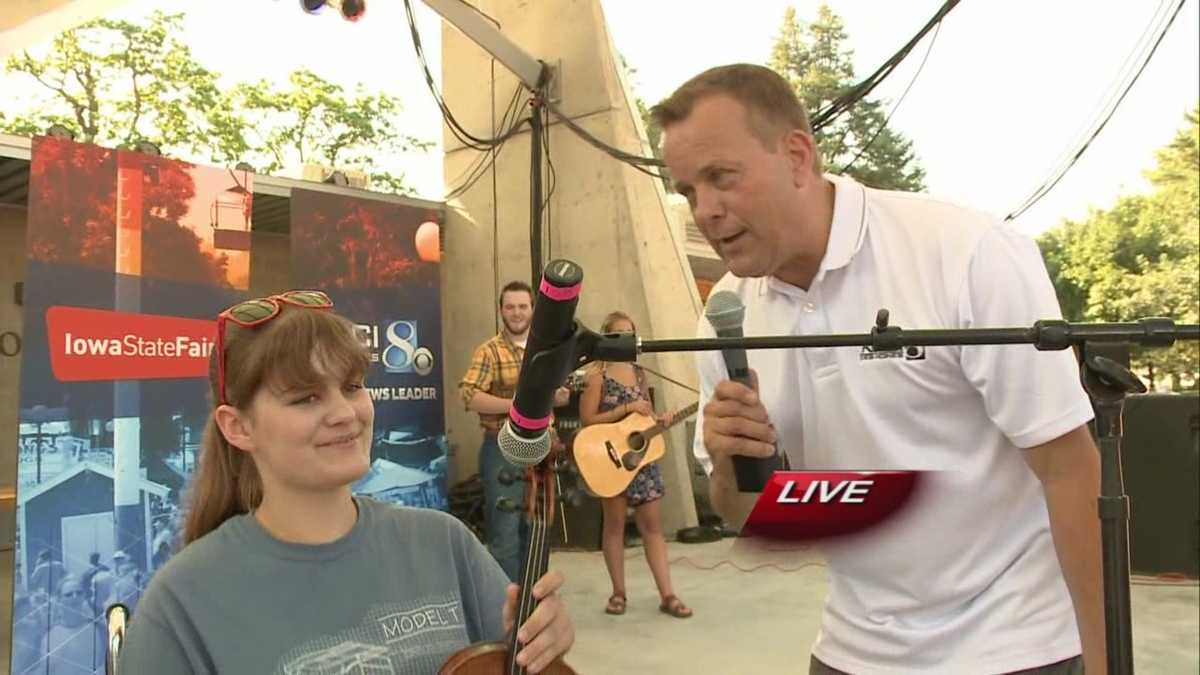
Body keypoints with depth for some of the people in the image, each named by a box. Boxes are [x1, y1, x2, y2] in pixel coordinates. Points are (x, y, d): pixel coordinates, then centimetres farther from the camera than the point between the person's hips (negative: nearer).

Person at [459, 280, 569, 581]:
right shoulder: (489, 351, -8)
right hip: (503, 449, -6)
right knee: (505, 533, -2)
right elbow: (469, 396, -20)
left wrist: (559, 397, -3)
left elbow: (555, 393, 21)